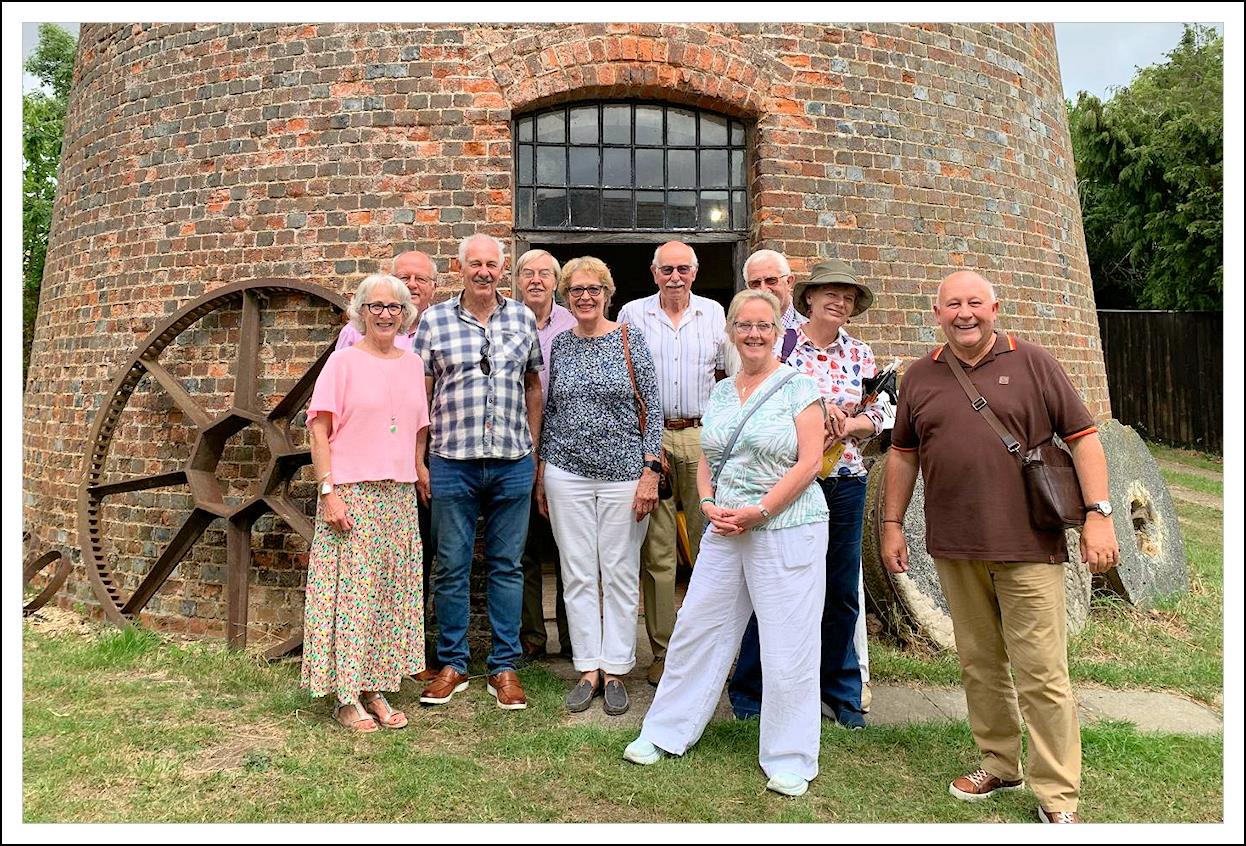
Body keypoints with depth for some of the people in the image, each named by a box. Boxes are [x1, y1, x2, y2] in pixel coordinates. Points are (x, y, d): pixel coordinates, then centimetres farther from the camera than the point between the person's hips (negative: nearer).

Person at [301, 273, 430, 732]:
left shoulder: (413, 364, 11)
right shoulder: (344, 362, -3)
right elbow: (319, 432, -7)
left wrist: (419, 481, 10)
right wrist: (328, 492, -14)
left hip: (399, 496, 5)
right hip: (351, 495, -5)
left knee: (392, 591, 8)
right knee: (350, 590, -2)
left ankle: (375, 690, 20)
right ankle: (346, 698, 10)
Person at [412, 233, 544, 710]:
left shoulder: (522, 318, 8)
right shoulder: (434, 321, 2)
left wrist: (534, 451, 10)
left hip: (513, 465, 1)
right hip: (452, 462, -1)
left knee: (507, 566, 8)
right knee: (452, 566, 7)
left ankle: (503, 667, 19)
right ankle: (453, 665, 21)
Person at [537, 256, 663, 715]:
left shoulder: (630, 338, -2)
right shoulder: (560, 344, 7)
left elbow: (653, 407, -4)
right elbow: (550, 410, 13)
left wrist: (650, 471, -10)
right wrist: (541, 471, 10)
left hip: (623, 473, -3)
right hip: (567, 474, 3)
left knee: (620, 573, 5)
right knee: (577, 574, 6)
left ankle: (615, 670, 17)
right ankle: (588, 669, 18)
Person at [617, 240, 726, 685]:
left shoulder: (714, 313, 12)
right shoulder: (632, 315, 8)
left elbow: (729, 373, 17)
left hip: (703, 436, 1)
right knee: (656, 550, 2)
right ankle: (662, 649, 11)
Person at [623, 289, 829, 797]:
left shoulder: (798, 388, -5)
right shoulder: (719, 393, 12)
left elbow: (809, 462, -11)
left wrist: (758, 512, -16)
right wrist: (708, 504, -3)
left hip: (785, 529, -5)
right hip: (724, 529, 6)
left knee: (787, 647, 1)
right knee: (696, 630, 11)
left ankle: (790, 760, 17)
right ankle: (666, 733, 27)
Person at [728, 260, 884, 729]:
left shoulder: (860, 353, 12)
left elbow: (876, 416, 8)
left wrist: (847, 423, -12)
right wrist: (817, 405, -19)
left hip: (844, 482, 4)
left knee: (842, 592, 10)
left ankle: (840, 691, 28)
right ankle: (749, 691, 18)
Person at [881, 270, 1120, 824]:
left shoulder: (1032, 364, 0)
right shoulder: (920, 377, 8)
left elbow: (1082, 438, -1)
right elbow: (903, 455, 15)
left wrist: (1098, 515, -9)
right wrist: (892, 523, 11)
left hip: (1028, 547, -3)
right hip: (955, 549, 4)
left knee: (1041, 671, -1)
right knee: (979, 664, 14)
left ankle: (1058, 798, 11)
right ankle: (999, 765, 31)